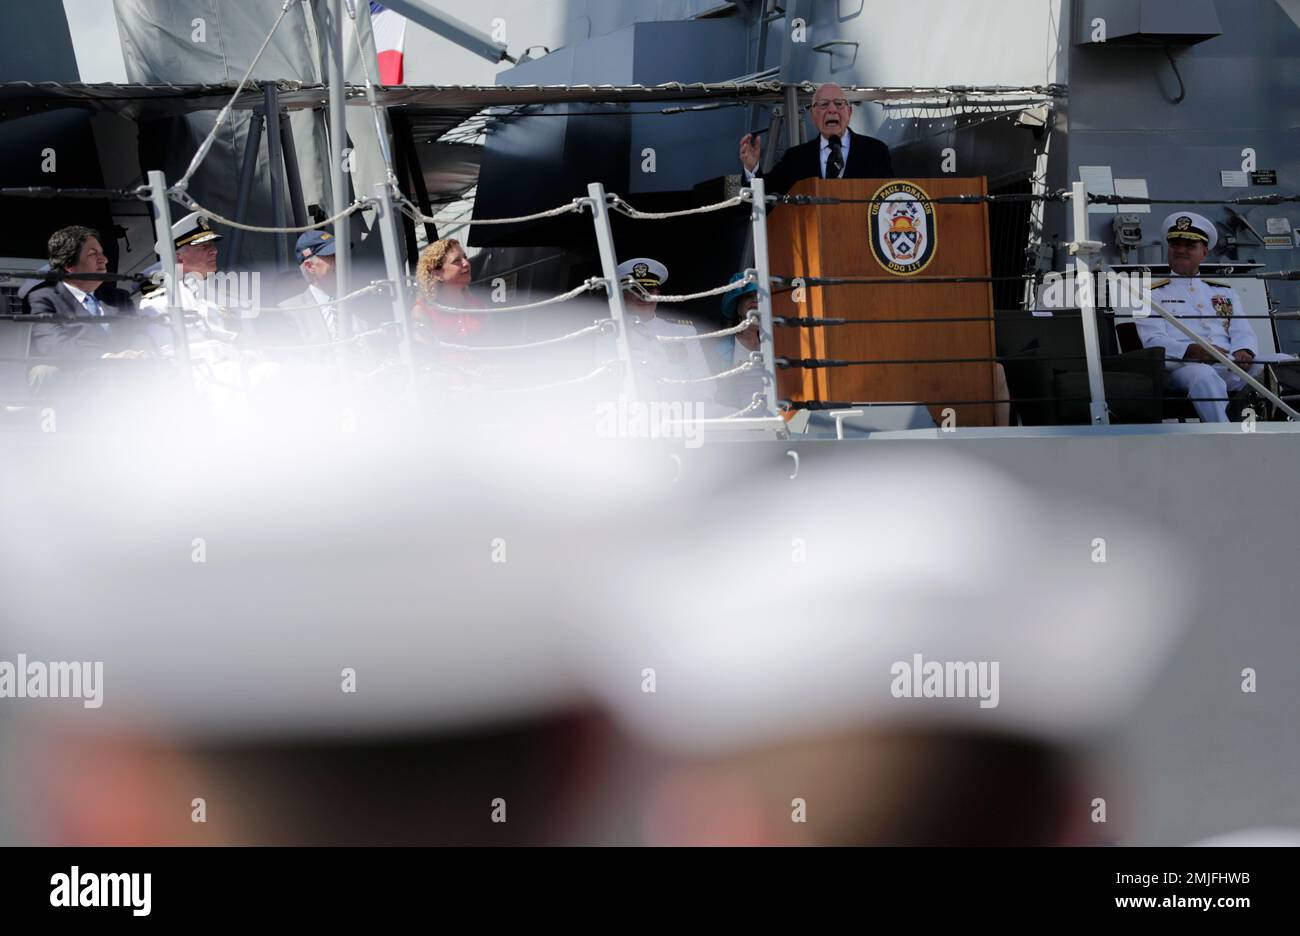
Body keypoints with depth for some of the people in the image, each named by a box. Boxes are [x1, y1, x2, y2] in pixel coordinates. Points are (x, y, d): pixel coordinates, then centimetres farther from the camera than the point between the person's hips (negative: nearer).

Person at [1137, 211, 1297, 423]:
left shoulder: (1224, 292, 30)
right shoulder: (1153, 294, 17)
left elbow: (1243, 331, 17)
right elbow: (1154, 341, 1)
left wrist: (1243, 352, -10)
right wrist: (1192, 350, -19)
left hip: (1231, 363, 4)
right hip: (1186, 366, -4)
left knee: (1287, 364, -21)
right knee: (1202, 376, -42)